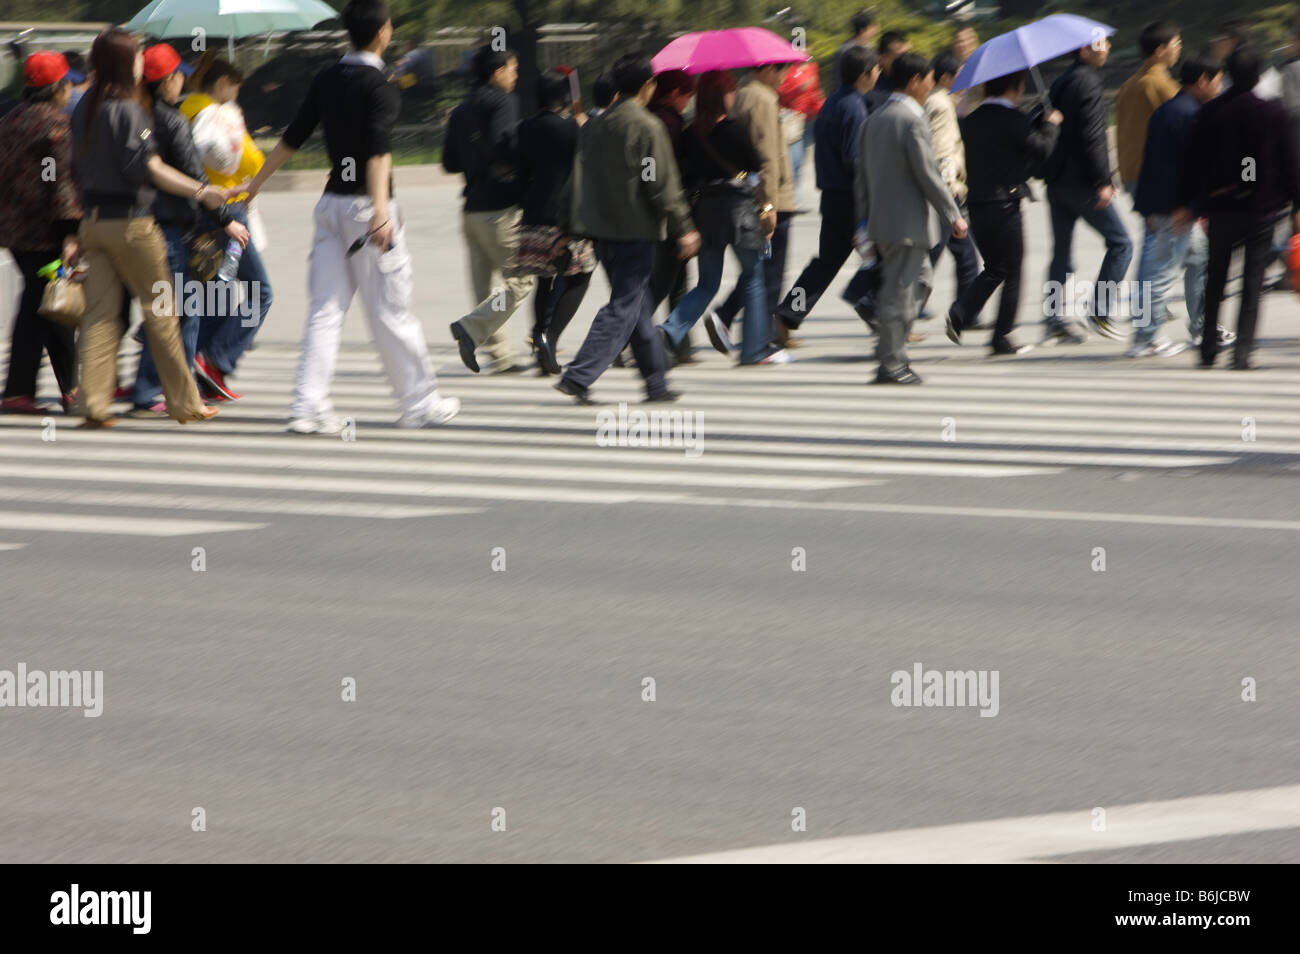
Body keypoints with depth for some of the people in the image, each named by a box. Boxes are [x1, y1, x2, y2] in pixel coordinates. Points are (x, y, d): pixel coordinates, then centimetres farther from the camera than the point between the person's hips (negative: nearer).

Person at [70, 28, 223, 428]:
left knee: (99, 312, 4)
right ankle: (183, 402, 9)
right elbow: (147, 167, -21)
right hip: (130, 222, -7)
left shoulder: (84, 109, 9)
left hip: (92, 222, 7)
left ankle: (93, 401, -5)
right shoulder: (127, 110, -14)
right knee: (159, 310, 3)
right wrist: (201, 191, -23)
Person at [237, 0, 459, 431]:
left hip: (331, 202, 6)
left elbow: (293, 137, 12)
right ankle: (418, 402, 13)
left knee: (325, 308, 4)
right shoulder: (379, 86, -12)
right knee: (390, 310, 2)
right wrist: (380, 210, -34)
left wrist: (256, 183, 23)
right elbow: (378, 149, -24)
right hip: (367, 203, -6)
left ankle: (308, 407, -4)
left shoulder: (326, 79, 8)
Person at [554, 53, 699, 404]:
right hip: (635, 230, -7)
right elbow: (662, 185, -13)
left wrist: (570, 227, 16)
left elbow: (577, 181, 11)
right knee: (624, 308, -4)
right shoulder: (648, 128, -12)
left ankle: (656, 384, 21)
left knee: (639, 308, 15)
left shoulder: (593, 128, 8)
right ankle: (578, 376, -14)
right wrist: (683, 229, -7)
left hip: (601, 230, 7)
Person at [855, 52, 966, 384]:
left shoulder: (874, 120, 11)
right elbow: (928, 174, -16)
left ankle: (892, 351, 15)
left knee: (921, 280, 19)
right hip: (907, 223, -9)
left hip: (881, 219, 9)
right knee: (899, 293, -4)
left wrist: (864, 220, 19)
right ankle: (890, 363, 0)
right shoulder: (912, 121, -15)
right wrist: (952, 216, -8)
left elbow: (862, 174, 15)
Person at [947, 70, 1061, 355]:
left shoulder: (972, 121, 9)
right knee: (1012, 273, 6)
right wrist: (1050, 124, 7)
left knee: (993, 268, 19)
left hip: (976, 206, 7)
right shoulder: (1012, 119, -12)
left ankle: (960, 313, -2)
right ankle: (1002, 338, 7)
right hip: (1004, 207, -7)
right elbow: (1041, 148, -11)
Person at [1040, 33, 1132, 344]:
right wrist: (1103, 181, -19)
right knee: (1120, 243, 2)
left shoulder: (1061, 82, 14)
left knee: (1061, 252, 10)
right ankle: (1100, 310, -3)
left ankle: (1054, 322, 7)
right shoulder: (1088, 82, -13)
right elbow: (1092, 135, -20)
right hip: (1081, 180, -9)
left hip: (1057, 179, 9)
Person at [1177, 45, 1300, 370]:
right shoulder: (1273, 111, -8)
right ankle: (1242, 351, -8)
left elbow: (1194, 161, 1)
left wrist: (1186, 204, 9)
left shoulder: (1210, 112, -2)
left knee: (1215, 279, 15)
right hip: (1262, 208, -2)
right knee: (1253, 282, 1)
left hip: (1220, 207, 2)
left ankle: (1208, 348, 17)